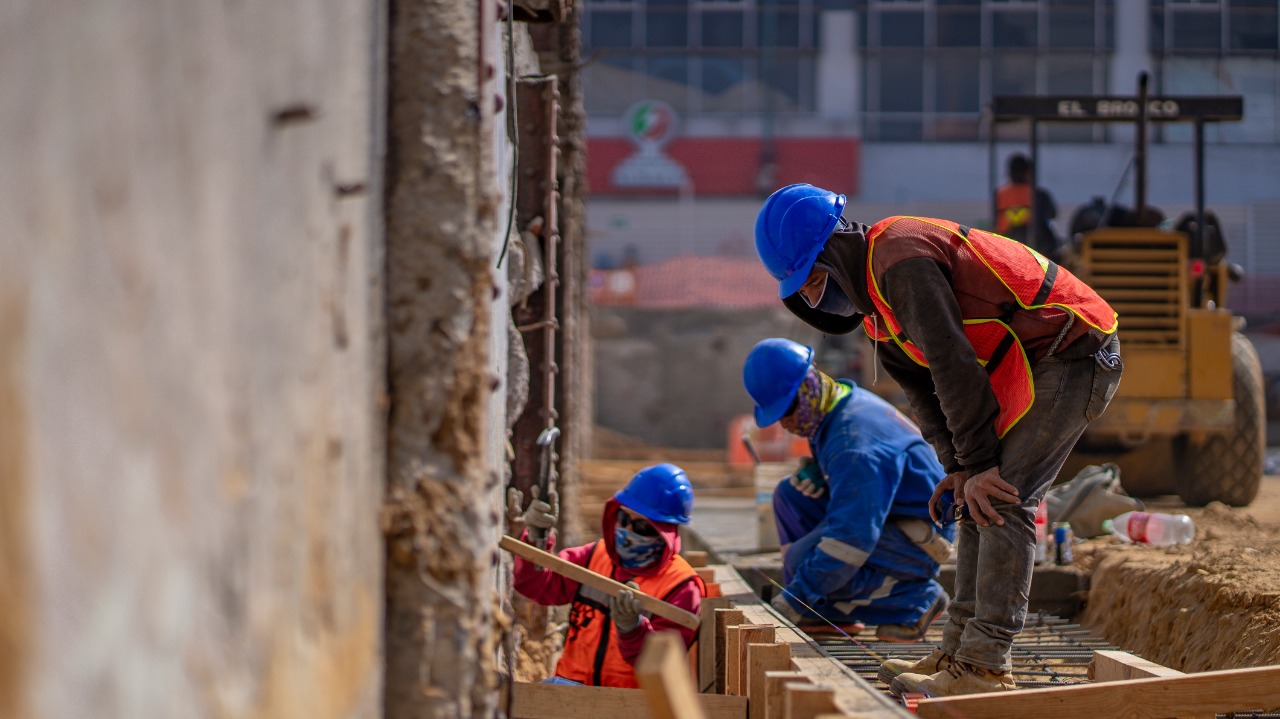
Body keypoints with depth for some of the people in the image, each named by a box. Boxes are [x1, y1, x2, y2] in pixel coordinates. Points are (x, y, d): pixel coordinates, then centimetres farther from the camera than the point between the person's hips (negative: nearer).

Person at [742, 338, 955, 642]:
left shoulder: (854, 439, -29)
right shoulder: (839, 403, 2)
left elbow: (852, 536, -32)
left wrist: (794, 599, -30)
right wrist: (812, 471, -2)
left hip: (918, 538, -11)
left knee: (803, 559, -24)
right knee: (790, 494, 4)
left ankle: (916, 599, -9)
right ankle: (829, 614, 5)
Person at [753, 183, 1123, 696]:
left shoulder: (902, 261, -21)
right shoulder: (871, 294, 13)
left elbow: (952, 365, -21)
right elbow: (921, 388, 13)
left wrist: (978, 463, -16)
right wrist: (959, 467, 2)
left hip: (1071, 353, -10)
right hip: (1030, 365, 10)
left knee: (1001, 503, -15)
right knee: (977, 504, 10)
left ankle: (983, 668, -16)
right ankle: (960, 650, 13)